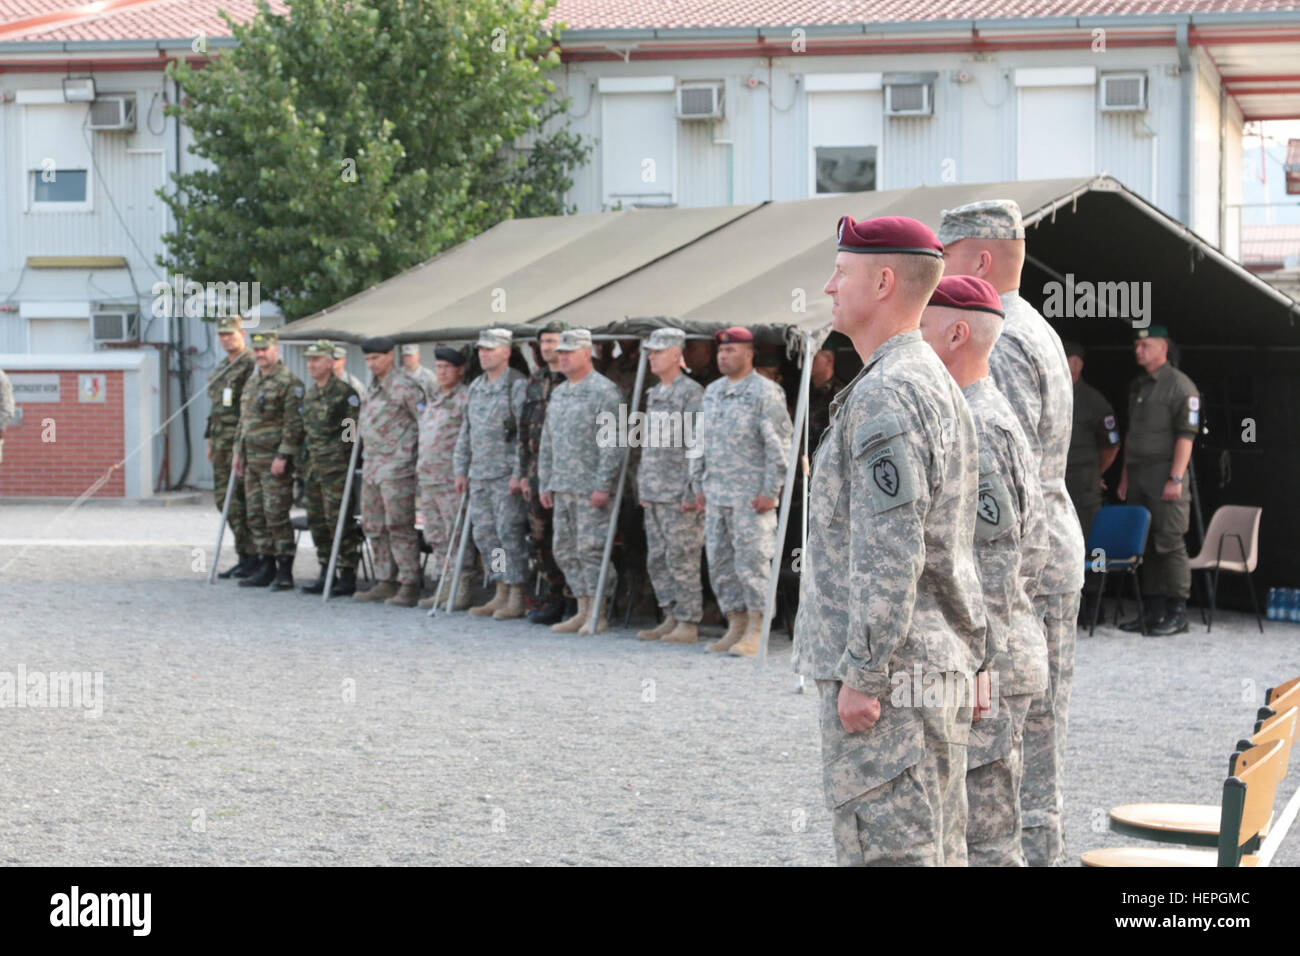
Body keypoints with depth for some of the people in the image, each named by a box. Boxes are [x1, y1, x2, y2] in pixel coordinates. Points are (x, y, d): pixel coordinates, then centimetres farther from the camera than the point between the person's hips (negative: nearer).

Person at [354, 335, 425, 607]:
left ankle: (408, 585, -5)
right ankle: (385, 582, 19)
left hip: (396, 468, -9)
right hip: (372, 467, 9)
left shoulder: (404, 387, -12)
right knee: (374, 526, 11)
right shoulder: (373, 386, 15)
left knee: (399, 527, -8)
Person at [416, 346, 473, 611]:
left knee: (457, 538, -6)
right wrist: (420, 465, 22)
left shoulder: (466, 398, -9)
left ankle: (460, 592, -2)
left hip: (452, 480, -9)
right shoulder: (433, 400, 18)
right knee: (436, 538, 11)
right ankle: (442, 589, 18)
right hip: (428, 479, 9)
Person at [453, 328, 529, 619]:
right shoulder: (476, 387, 16)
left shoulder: (517, 386, -10)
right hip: (479, 475, 8)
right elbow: (465, 431, 21)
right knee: (484, 534, 9)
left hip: (506, 475, -8)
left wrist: (519, 474, -18)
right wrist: (461, 469, 17)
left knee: (509, 534, -7)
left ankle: (516, 599, -2)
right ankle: (501, 594, 17)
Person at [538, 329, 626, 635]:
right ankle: (583, 611, 16)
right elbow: (547, 442, 22)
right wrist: (545, 483, 17)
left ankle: (597, 615, -1)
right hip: (562, 488, 8)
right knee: (565, 551, 9)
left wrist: (603, 485, -19)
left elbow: (612, 443, -14)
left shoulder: (604, 391, -8)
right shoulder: (558, 393, 17)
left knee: (590, 550, -7)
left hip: (590, 488, -8)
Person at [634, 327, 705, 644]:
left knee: (681, 560, -6)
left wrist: (692, 493, -18)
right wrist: (642, 486, 19)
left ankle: (689, 623, 0)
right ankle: (671, 618, 18)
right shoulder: (654, 395, 17)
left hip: (680, 497, -9)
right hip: (654, 496, 9)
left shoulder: (691, 393, -10)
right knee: (657, 561, 11)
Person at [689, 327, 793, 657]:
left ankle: (755, 632, -3)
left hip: (751, 495, -8)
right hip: (717, 494, 8)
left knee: (752, 562, -7)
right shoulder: (711, 393, 16)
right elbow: (701, 442, 22)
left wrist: (770, 491, -15)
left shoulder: (765, 393, -7)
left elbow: (780, 445, -11)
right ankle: (736, 626, 16)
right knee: (720, 564, 8)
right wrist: (698, 486, 17)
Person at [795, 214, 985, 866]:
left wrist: (861, 676, -20)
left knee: (885, 849, -7)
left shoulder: (886, 396, -18)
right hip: (941, 666, 11)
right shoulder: (938, 384, 16)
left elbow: (890, 554, -23)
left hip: (887, 678, -11)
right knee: (935, 848, 14)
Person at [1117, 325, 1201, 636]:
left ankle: (1177, 613, -5)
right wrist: (1125, 478, 18)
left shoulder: (1180, 385, -7)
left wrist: (1176, 479, -20)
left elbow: (1186, 435, -13)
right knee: (1144, 544, 7)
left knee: (1170, 543, -8)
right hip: (1138, 475, 8)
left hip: (1165, 473, -8)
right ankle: (1153, 611, 12)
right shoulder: (1137, 386, 19)